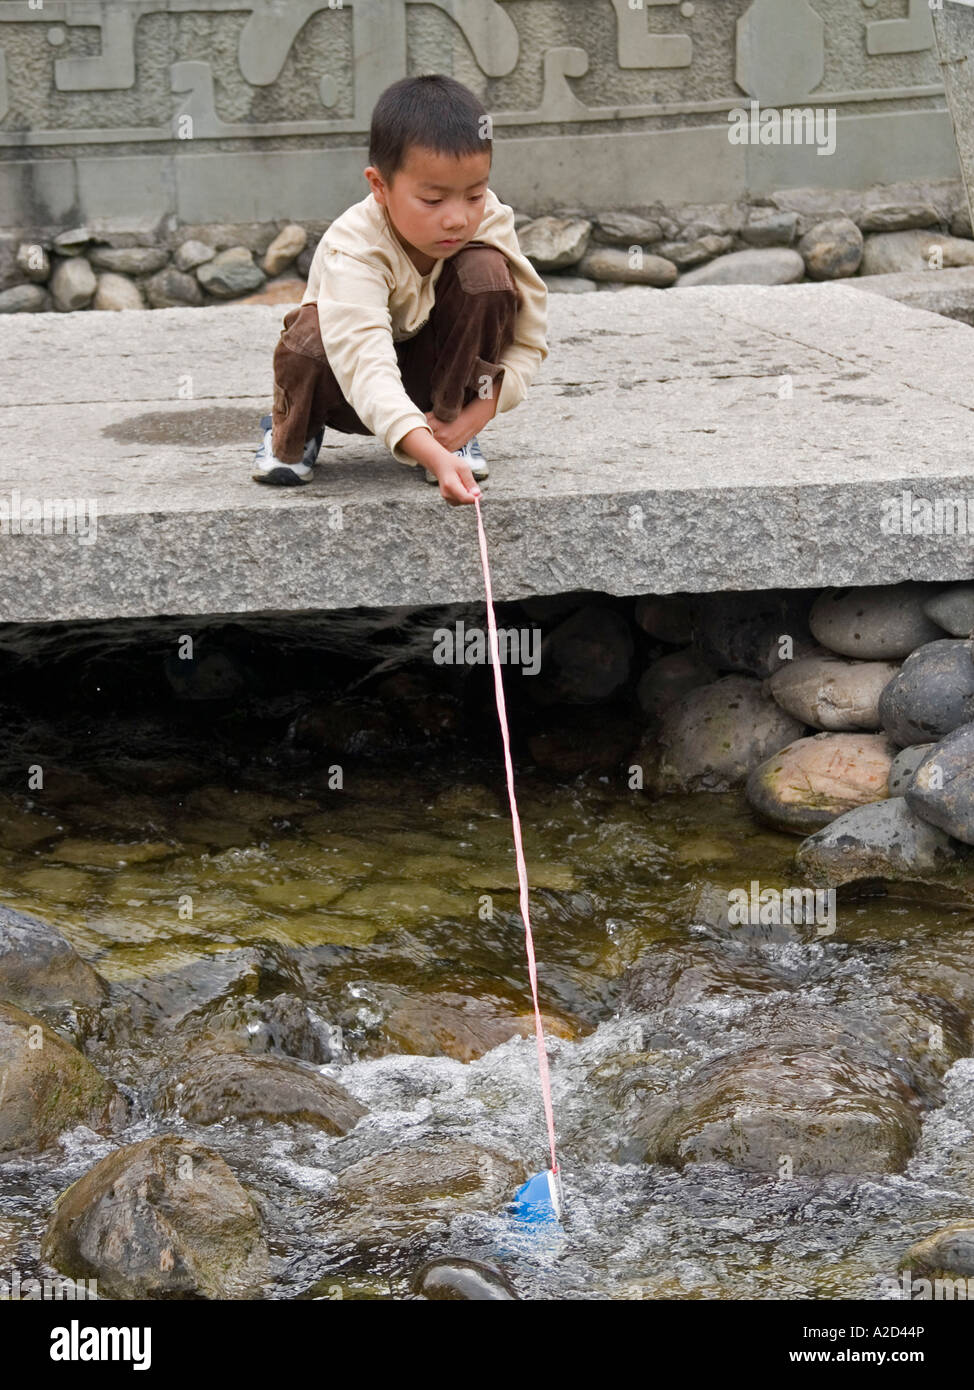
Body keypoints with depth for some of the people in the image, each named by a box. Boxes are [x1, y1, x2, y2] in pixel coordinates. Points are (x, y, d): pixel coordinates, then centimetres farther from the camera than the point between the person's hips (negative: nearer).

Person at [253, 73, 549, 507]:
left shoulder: (490, 223, -22)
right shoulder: (352, 250, -35)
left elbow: (529, 338, -12)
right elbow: (366, 365, -50)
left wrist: (480, 410, -26)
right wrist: (433, 456, -64)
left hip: (435, 370, 3)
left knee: (484, 271, -24)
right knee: (313, 336, -37)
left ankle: (452, 423, -9)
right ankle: (291, 436, -1)